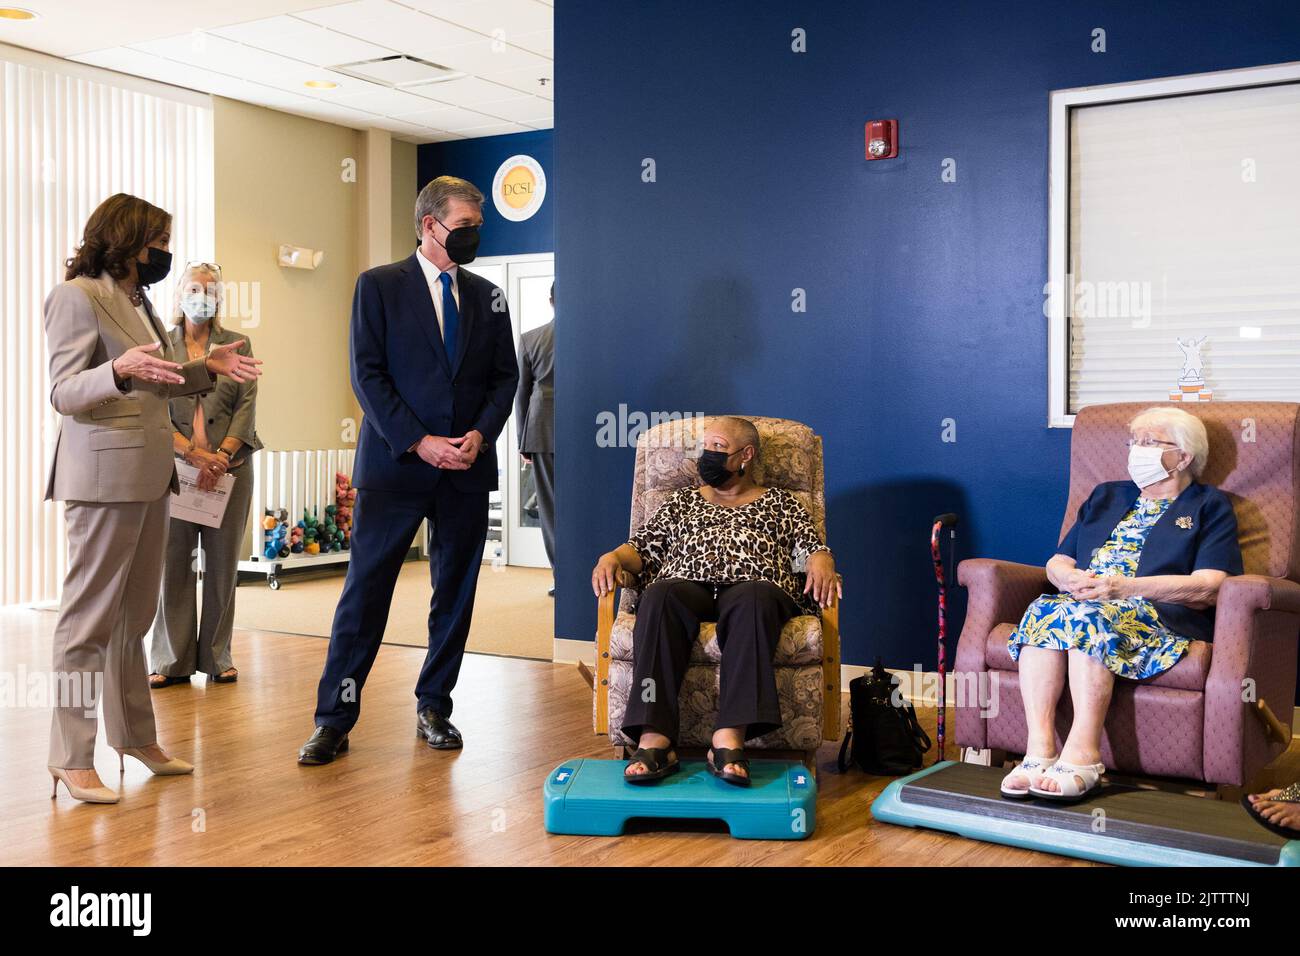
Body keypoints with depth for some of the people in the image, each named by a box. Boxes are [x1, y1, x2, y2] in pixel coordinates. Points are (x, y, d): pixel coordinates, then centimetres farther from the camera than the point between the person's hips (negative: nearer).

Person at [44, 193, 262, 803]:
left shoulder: (136, 299, 18)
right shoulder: (77, 296, -9)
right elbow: (64, 393, -15)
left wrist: (207, 368, 16)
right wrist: (120, 369, -32)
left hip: (149, 473, 9)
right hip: (104, 473, -9)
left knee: (134, 614, 14)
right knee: (90, 616, -4)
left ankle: (135, 735, 24)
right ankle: (70, 759, 3)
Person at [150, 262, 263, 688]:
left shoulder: (238, 344, 10)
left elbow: (247, 406, 1)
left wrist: (222, 455, -12)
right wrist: (193, 453, -14)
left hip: (229, 466, 1)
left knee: (222, 564, 3)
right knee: (174, 563, -1)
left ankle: (217, 657, 11)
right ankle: (173, 660, 7)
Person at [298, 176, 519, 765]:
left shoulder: (488, 297, 13)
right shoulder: (379, 286, 1)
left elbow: (505, 376, 12)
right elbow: (367, 375, -6)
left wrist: (480, 434, -6)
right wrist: (419, 442, -14)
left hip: (467, 469, 4)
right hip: (395, 466, -4)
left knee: (455, 594, 8)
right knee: (365, 591, -2)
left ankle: (433, 707, 22)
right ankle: (334, 720, 5)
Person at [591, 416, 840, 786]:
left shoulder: (779, 502, 28)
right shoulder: (681, 501, 33)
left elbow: (812, 547, 14)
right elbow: (643, 548, 24)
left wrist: (821, 567, -9)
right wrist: (613, 557, 2)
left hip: (753, 588, -1)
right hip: (686, 586, 1)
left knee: (753, 599, -40)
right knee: (659, 595, -36)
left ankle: (729, 740, -51)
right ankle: (654, 740, -46)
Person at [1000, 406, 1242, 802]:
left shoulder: (1209, 506, 13)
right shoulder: (1105, 496, 29)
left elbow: (1208, 587, -4)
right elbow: (1057, 561, 22)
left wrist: (1124, 587, -16)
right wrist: (1069, 578, -5)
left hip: (1160, 617, -4)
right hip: (1081, 603, 5)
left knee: (1088, 616, -37)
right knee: (1043, 608, -31)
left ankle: (1082, 755, -44)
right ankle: (1039, 749, -40)